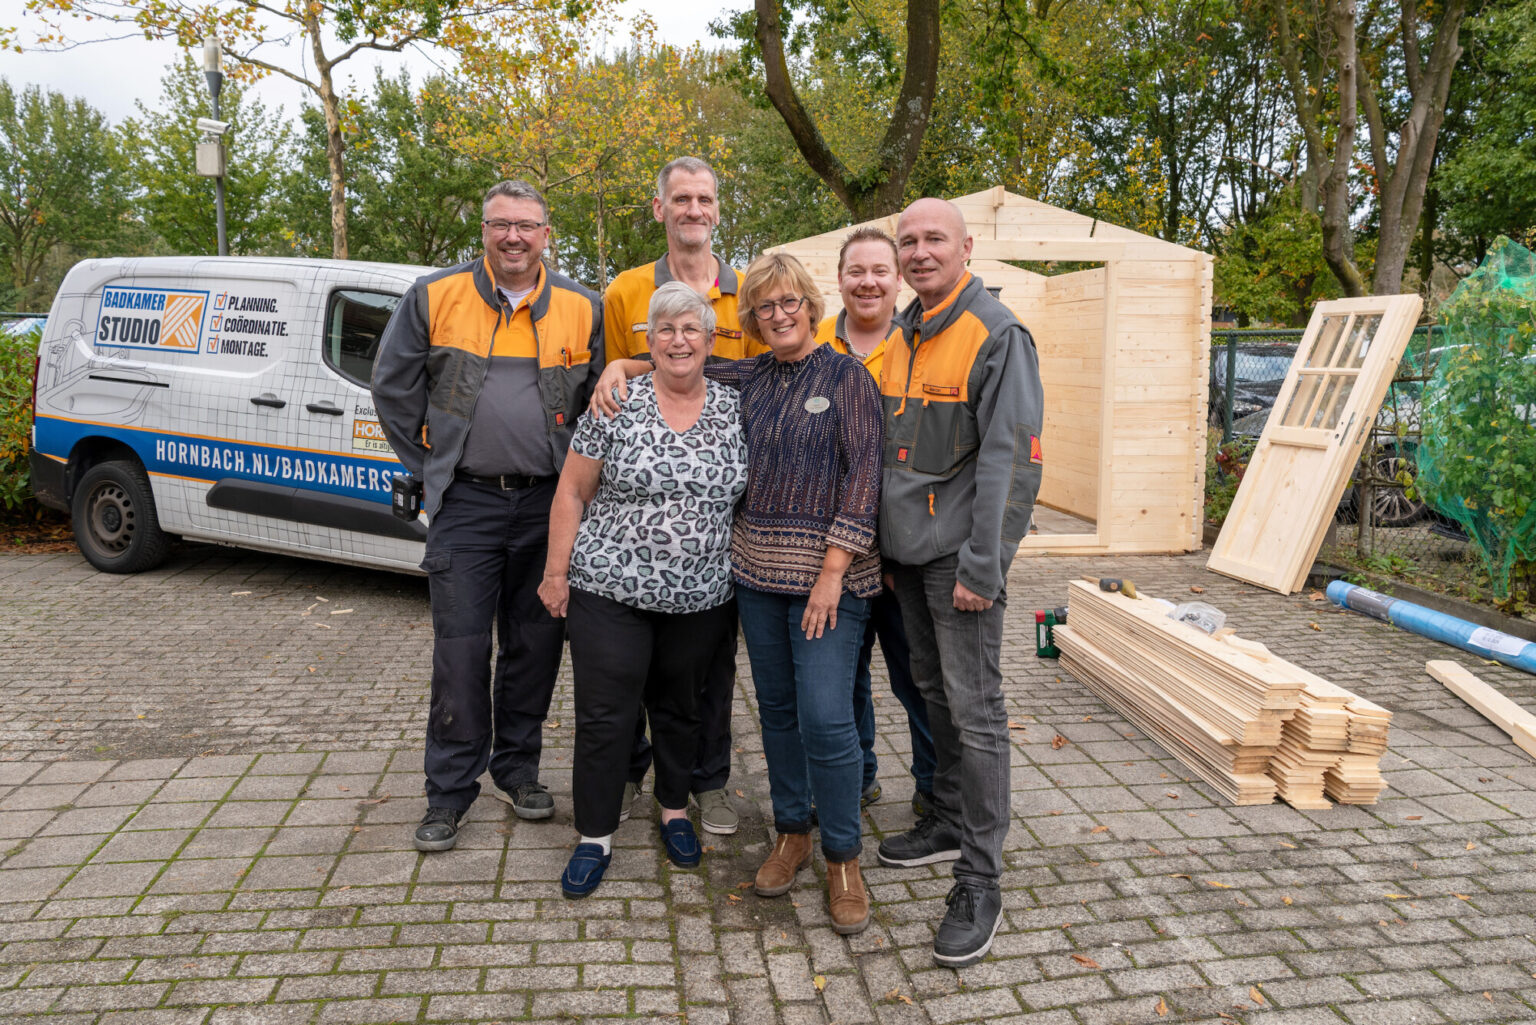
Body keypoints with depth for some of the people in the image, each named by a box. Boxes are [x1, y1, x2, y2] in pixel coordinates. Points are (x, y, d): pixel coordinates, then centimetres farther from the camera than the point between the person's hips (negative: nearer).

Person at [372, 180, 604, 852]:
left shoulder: (581, 309, 4)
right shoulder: (434, 297, 2)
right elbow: (393, 386, 8)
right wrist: (427, 464, 7)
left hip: (547, 504, 2)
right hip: (465, 502, -1)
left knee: (536, 645, 9)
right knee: (460, 651, 0)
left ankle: (517, 769, 27)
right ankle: (449, 793, 13)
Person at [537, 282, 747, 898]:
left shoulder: (733, 410, 3)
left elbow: (747, 496, 11)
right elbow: (572, 491, -2)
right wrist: (557, 571, -4)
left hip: (701, 599, 2)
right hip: (610, 591, -2)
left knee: (681, 708, 17)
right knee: (603, 715, 4)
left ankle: (674, 809, 38)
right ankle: (595, 836, 20)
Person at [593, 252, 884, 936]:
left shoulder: (846, 377, -4)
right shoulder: (748, 379, 10)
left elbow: (864, 473, -11)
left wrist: (833, 568, -16)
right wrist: (622, 366, 5)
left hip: (827, 567, -5)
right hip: (757, 566, 5)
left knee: (825, 716, -8)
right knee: (777, 707, 13)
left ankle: (843, 859, 9)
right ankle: (791, 833, 29)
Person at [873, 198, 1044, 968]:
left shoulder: (997, 334, -10)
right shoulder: (901, 337, 14)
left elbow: (1011, 458, -16)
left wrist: (983, 563, -20)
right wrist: (880, 542, 16)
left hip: (958, 554, -8)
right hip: (906, 551, 8)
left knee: (974, 712, -4)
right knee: (933, 693, 18)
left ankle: (979, 884, 5)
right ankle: (949, 823, 34)